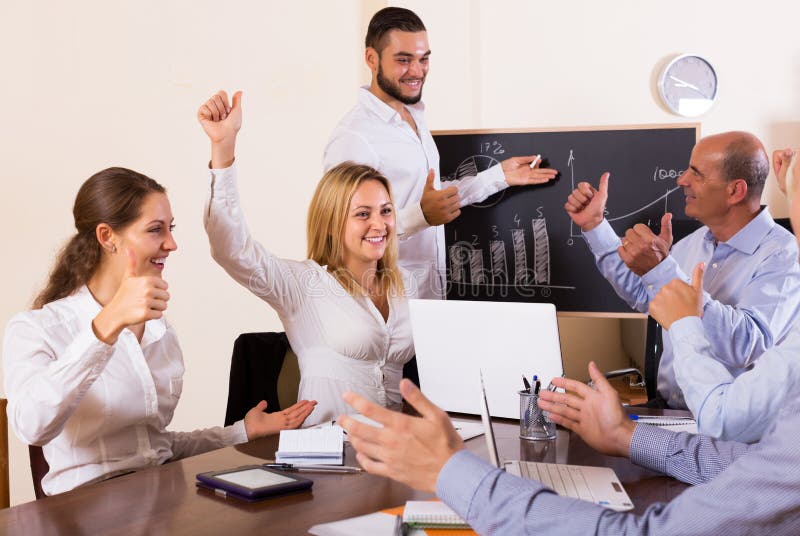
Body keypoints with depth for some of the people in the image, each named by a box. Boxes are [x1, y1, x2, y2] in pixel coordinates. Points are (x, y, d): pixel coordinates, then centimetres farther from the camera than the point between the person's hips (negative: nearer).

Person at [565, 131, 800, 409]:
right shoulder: (697, 241, 11)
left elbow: (746, 347, -30)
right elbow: (642, 294, 29)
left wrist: (661, 271, -33)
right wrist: (595, 226, 22)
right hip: (665, 407, 7)